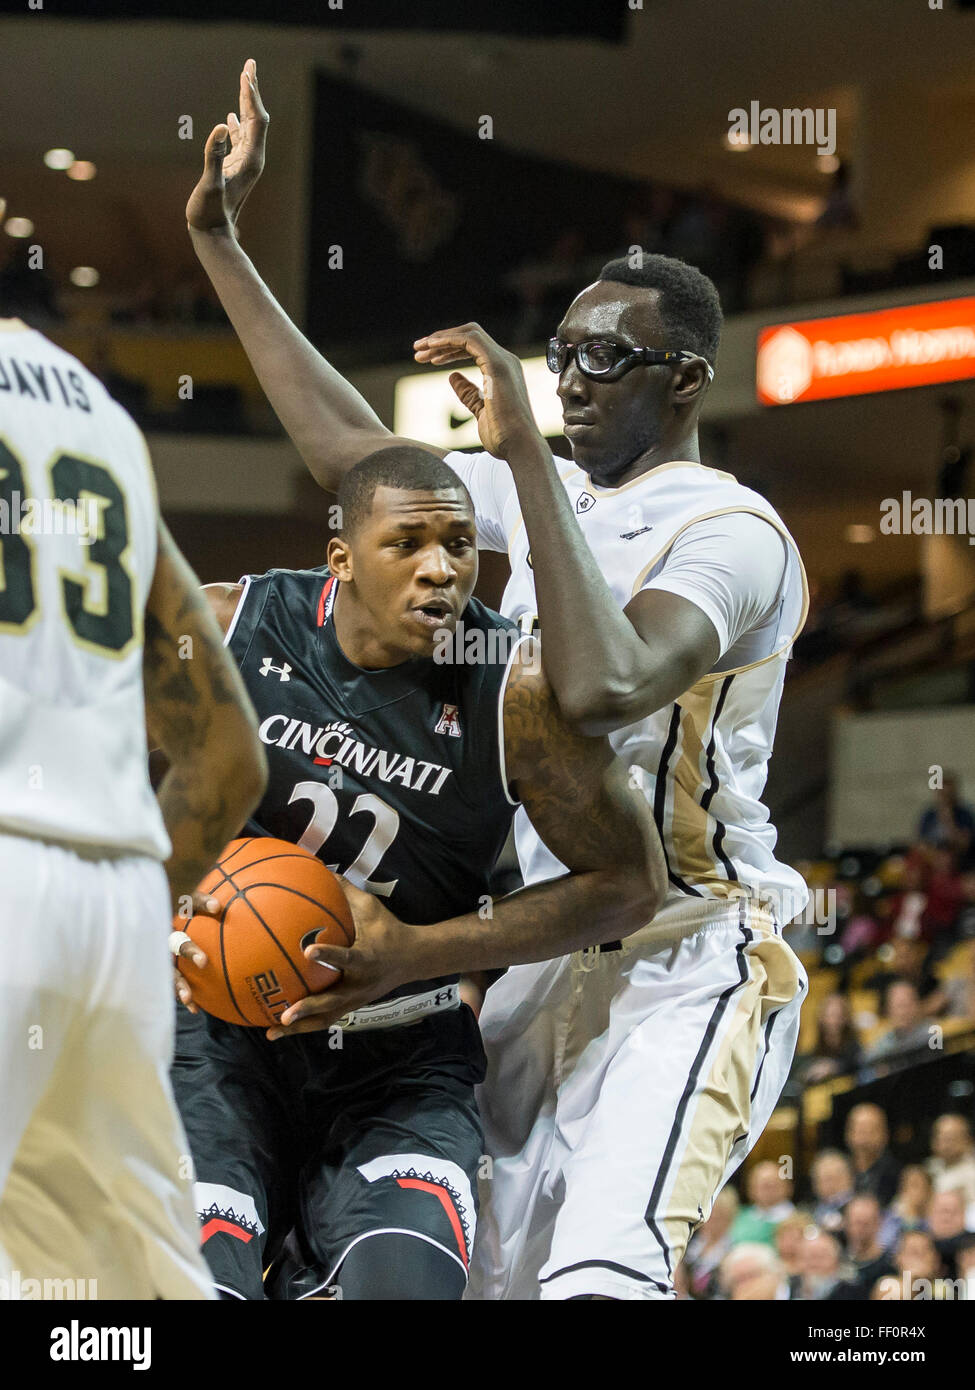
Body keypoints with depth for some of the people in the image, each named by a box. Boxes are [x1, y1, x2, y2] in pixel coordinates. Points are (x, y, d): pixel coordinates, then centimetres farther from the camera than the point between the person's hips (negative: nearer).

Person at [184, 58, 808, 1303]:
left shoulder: (729, 532, -14)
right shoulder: (546, 497, 12)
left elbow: (601, 686, -33)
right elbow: (345, 443, 20)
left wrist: (524, 453, -31)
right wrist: (215, 239, 18)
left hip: (686, 964, -9)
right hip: (546, 956, 9)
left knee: (601, 1273, -30)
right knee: (491, 1278, 8)